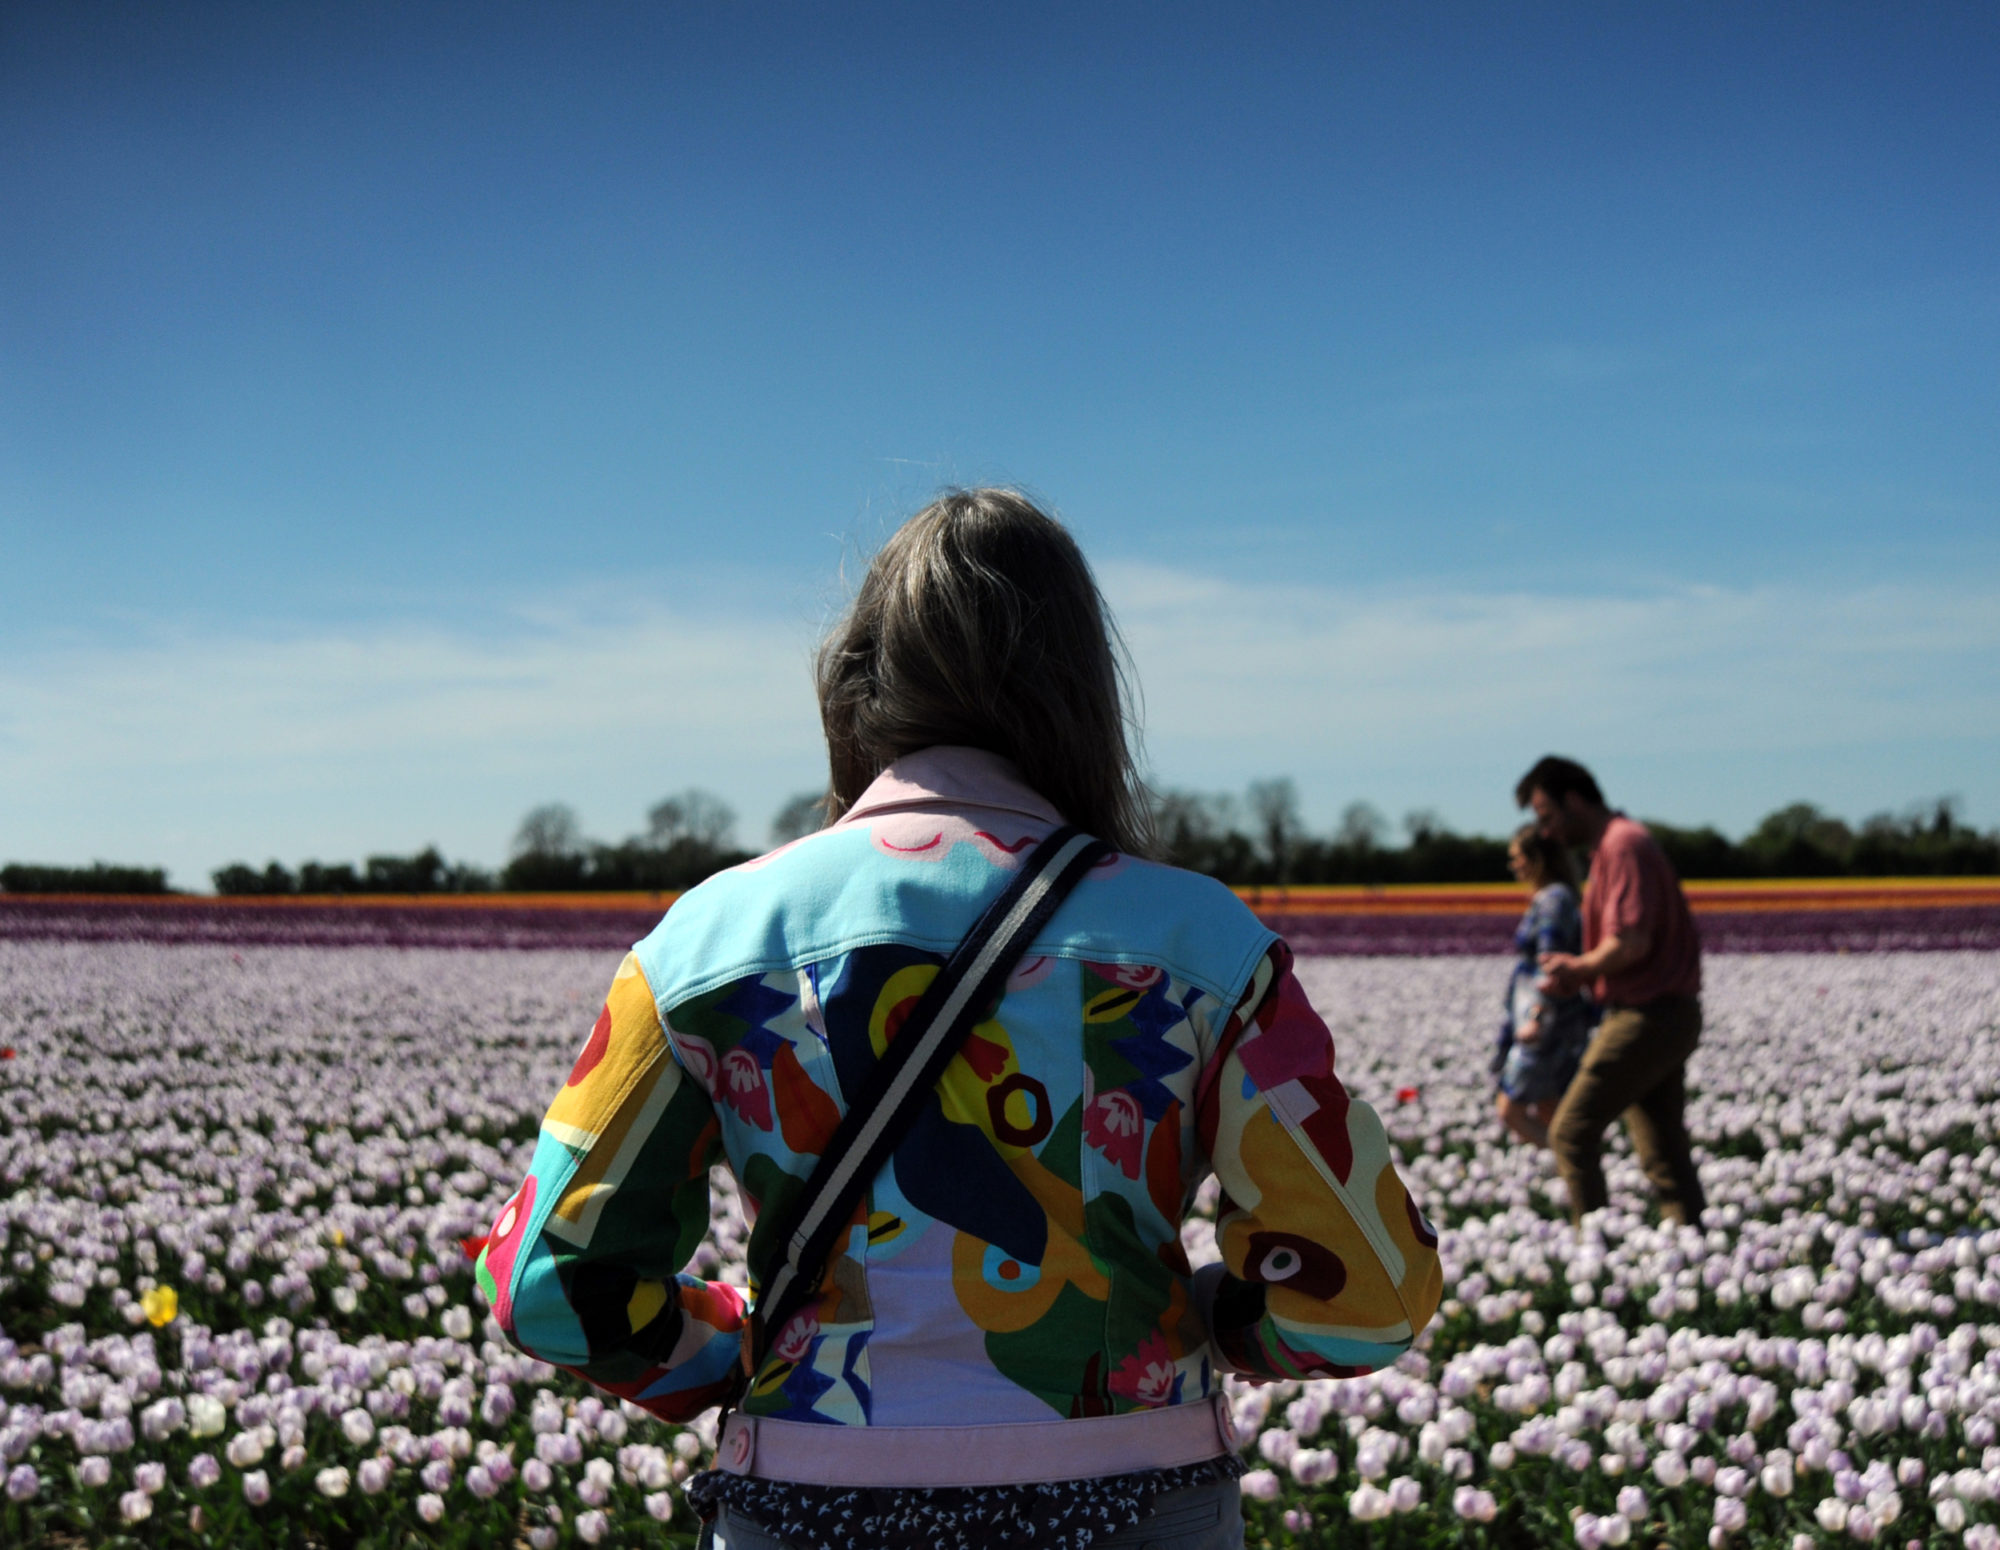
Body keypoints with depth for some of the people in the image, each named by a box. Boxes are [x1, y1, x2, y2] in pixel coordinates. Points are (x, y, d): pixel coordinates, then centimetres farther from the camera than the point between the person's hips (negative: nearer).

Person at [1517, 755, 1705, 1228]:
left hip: (1646, 1018, -10)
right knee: (1665, 1155, 10)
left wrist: (1578, 968, -7)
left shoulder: (1623, 845, -14)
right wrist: (1577, 971, 9)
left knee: (1572, 1132, -6)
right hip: (1666, 1016, 10)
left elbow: (1631, 943, -24)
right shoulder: (1613, 845, 18)